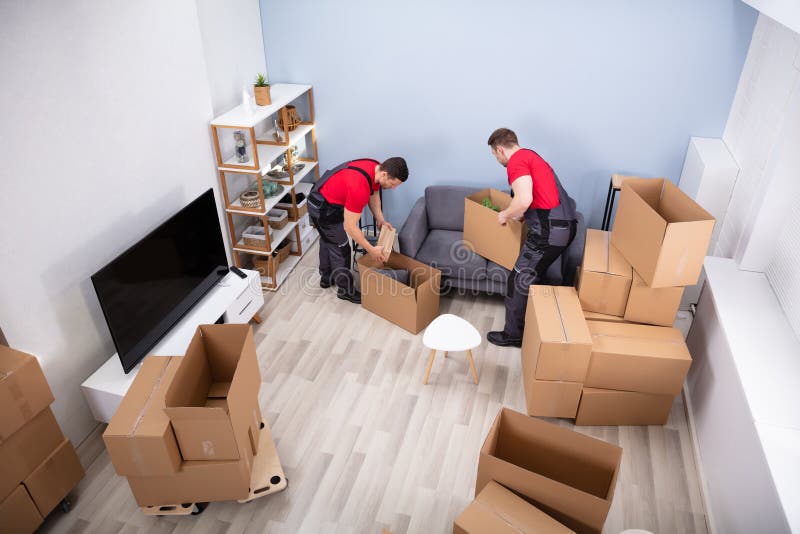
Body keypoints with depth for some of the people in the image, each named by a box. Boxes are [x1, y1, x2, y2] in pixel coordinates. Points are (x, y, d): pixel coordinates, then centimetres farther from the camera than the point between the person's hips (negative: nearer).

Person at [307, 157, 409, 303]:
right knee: (341, 248, 4)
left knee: (327, 240, 26)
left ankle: (326, 278, 47)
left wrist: (381, 220, 1)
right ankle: (345, 290, 22)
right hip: (323, 208, -10)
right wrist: (371, 250, -24)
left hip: (321, 199, 10)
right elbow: (349, 227, -31)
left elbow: (373, 195, 9)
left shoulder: (376, 168, -11)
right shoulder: (359, 188, -38)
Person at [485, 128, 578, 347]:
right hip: (565, 224, 10)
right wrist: (517, 214, 42)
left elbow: (524, 200, -25)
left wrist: (505, 215, -6)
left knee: (519, 281, 2)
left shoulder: (516, 161, -10)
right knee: (533, 276, 24)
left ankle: (514, 335, 15)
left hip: (550, 229, -10)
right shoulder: (530, 155, 21)